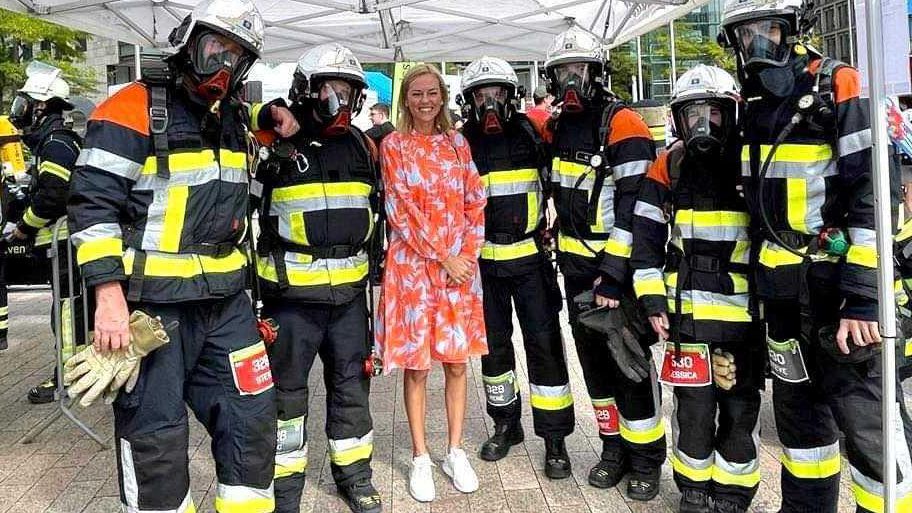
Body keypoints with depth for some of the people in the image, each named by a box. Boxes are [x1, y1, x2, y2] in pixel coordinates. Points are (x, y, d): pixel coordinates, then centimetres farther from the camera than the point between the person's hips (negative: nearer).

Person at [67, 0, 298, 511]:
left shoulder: (233, 116, 13)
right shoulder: (136, 107, -8)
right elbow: (93, 205, -13)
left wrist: (272, 112, 18)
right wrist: (109, 297, -20)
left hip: (227, 301, 7)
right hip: (153, 305, -6)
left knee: (253, 420, 9)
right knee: (155, 438, 4)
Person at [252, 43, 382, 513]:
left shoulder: (361, 144, 10)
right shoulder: (275, 142, -6)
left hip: (349, 290, 5)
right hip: (292, 292, -5)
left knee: (351, 382, 15)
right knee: (288, 390, 7)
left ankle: (353, 472, 32)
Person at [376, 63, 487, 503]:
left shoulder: (457, 143, 11)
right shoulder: (393, 146, 0)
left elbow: (475, 203, 9)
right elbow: (401, 211, -7)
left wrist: (468, 252, -5)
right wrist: (443, 257, -11)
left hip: (461, 263, 3)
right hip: (413, 264, -3)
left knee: (457, 362, 7)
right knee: (416, 364, 3)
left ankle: (455, 452, 21)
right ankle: (420, 458, 16)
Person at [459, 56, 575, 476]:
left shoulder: (531, 134, -1)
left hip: (530, 256, -2)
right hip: (483, 261, 2)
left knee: (544, 343, -2)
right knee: (494, 343, 12)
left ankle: (555, 437, 8)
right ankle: (506, 425, 29)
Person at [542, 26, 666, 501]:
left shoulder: (621, 124, -12)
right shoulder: (558, 128, 10)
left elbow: (634, 208, -18)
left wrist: (613, 276, -21)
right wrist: (561, 253, 19)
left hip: (618, 264, -7)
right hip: (577, 265, 7)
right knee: (594, 361, 12)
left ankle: (646, 459, 13)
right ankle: (613, 447, 26)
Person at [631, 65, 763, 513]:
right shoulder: (669, 167, 4)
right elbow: (646, 238, 5)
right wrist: (652, 300, -1)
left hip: (746, 309, 0)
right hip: (687, 308, 1)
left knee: (740, 407, 9)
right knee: (693, 406, 5)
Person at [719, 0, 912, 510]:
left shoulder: (838, 87, -10)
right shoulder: (757, 106, 11)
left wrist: (864, 295, -22)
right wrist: (759, 276, 18)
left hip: (838, 283, -7)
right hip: (784, 290, 8)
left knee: (867, 421, -4)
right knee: (798, 410, 19)